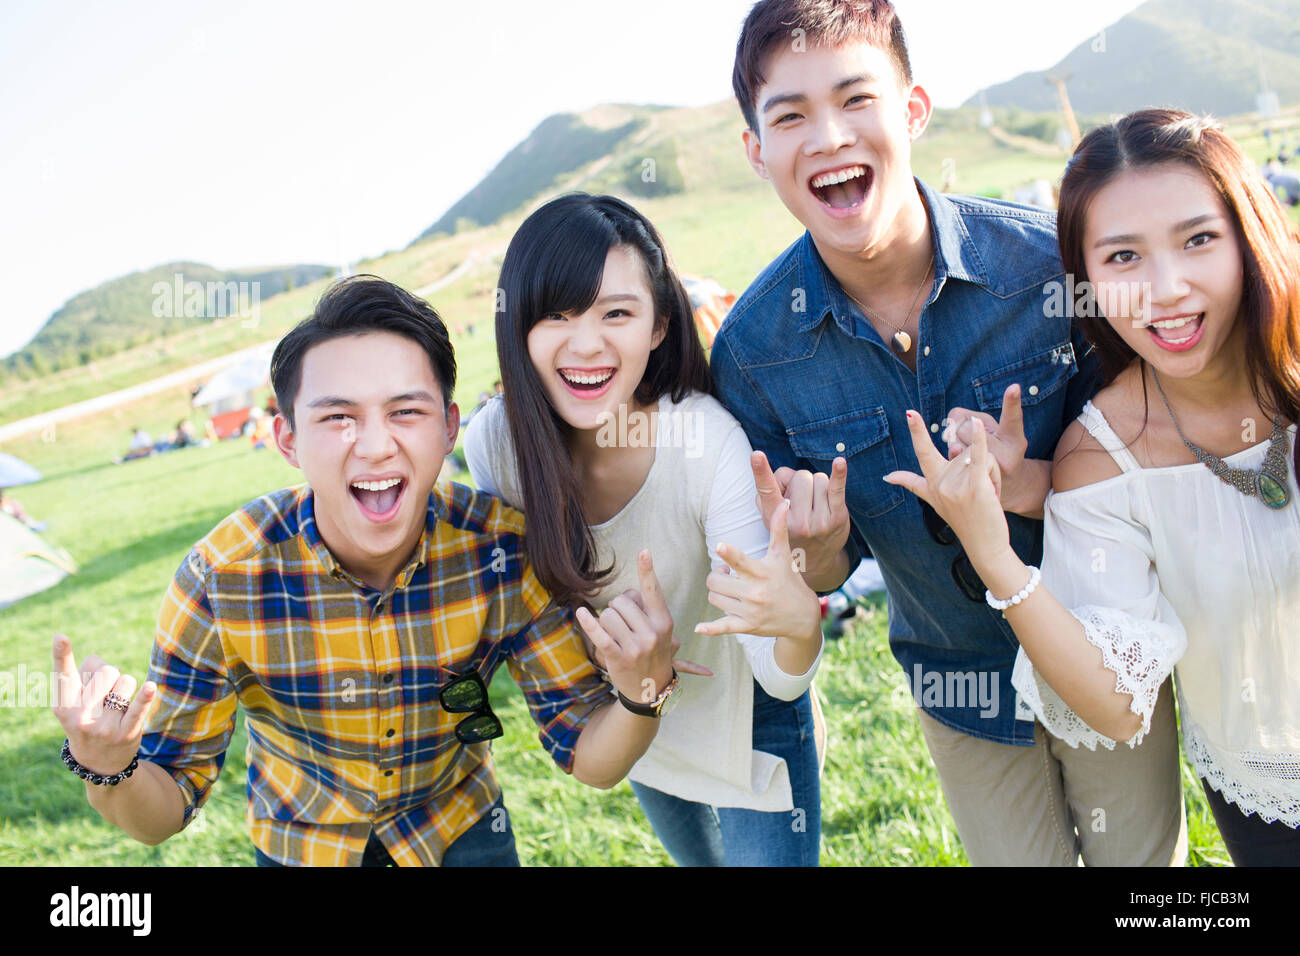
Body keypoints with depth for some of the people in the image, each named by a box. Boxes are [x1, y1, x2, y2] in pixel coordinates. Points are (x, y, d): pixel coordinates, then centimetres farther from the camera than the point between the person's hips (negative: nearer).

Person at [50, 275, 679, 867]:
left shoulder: (507, 550, -27)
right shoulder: (220, 580, -28)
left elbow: (588, 756, -18)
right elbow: (164, 809, -17)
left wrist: (641, 698, -40)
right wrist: (107, 770, -39)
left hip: (462, 832, 1)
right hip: (303, 847, 0)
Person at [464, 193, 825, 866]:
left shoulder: (707, 441, -35)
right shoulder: (492, 441, -25)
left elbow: (780, 679, -34)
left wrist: (800, 621, -56)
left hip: (746, 716, -4)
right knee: (699, 860, 30)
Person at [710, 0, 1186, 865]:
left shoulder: (1051, 261, -24)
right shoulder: (753, 349, -20)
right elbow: (823, 574, -8)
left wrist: (1032, 487, -33)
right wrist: (820, 541, -31)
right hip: (957, 685, 1)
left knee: (1148, 857, 22)